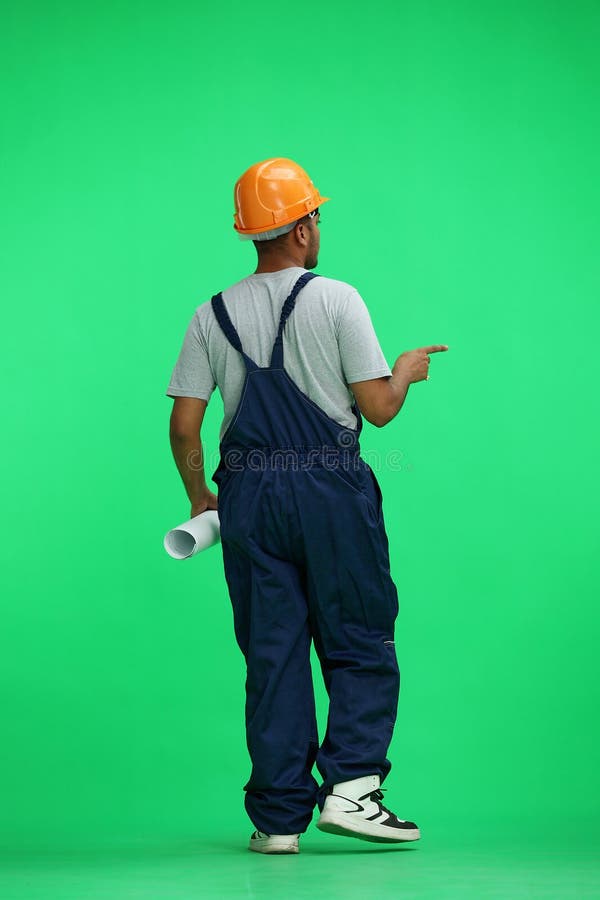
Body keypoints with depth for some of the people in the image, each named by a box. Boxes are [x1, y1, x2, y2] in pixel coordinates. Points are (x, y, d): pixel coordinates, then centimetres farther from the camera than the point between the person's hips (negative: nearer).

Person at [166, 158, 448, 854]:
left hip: (248, 495, 4)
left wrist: (201, 501, 18)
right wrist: (407, 371, 15)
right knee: (361, 647, 8)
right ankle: (349, 788, -2)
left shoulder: (212, 316, 6)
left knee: (272, 657, 8)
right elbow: (379, 407, -6)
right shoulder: (336, 299, -4)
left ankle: (278, 819, 9)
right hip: (331, 489, -3)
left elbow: (184, 427, 4)